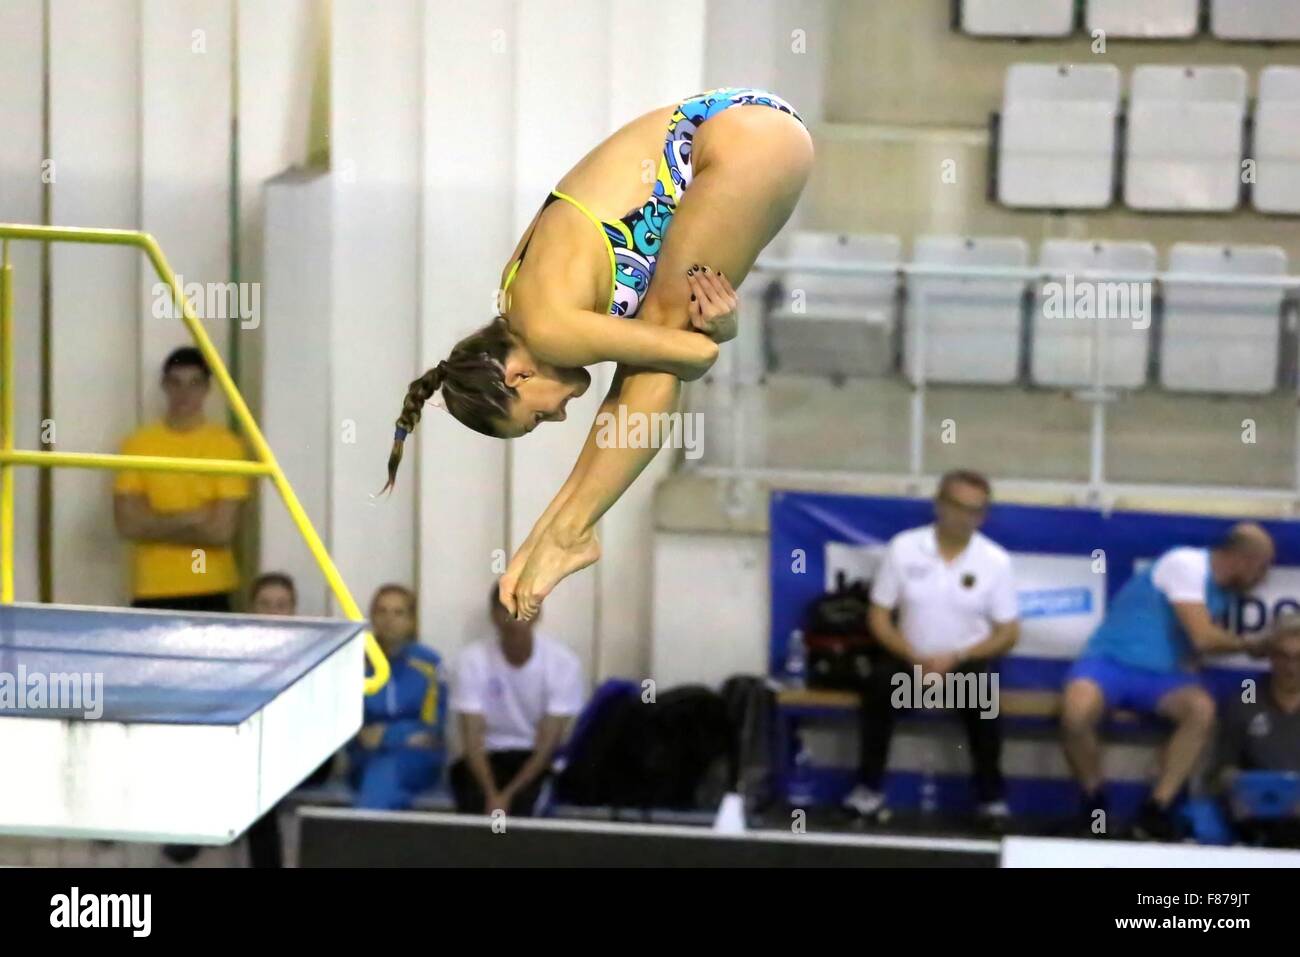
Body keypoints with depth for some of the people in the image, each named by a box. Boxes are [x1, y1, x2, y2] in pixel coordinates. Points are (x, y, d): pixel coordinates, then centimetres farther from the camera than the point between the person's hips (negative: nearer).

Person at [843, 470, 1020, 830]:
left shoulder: (996, 561, -5)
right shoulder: (903, 548, -5)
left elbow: (1008, 632, -2)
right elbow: (878, 616, -2)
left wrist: (956, 658, -16)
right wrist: (915, 658, -17)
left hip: (967, 661, 0)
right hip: (910, 657, 1)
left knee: (980, 694, -33)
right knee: (879, 683, -30)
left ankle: (991, 796, -16)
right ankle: (870, 787, -17)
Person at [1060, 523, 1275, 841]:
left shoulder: (1222, 588, 12)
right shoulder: (1187, 565, -14)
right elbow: (1203, 637, -19)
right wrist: (1248, 645, -3)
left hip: (1161, 673, 7)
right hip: (1112, 661, -7)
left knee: (1202, 708, -26)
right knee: (1076, 711, -38)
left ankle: (1155, 811, -21)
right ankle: (1094, 805, -11)